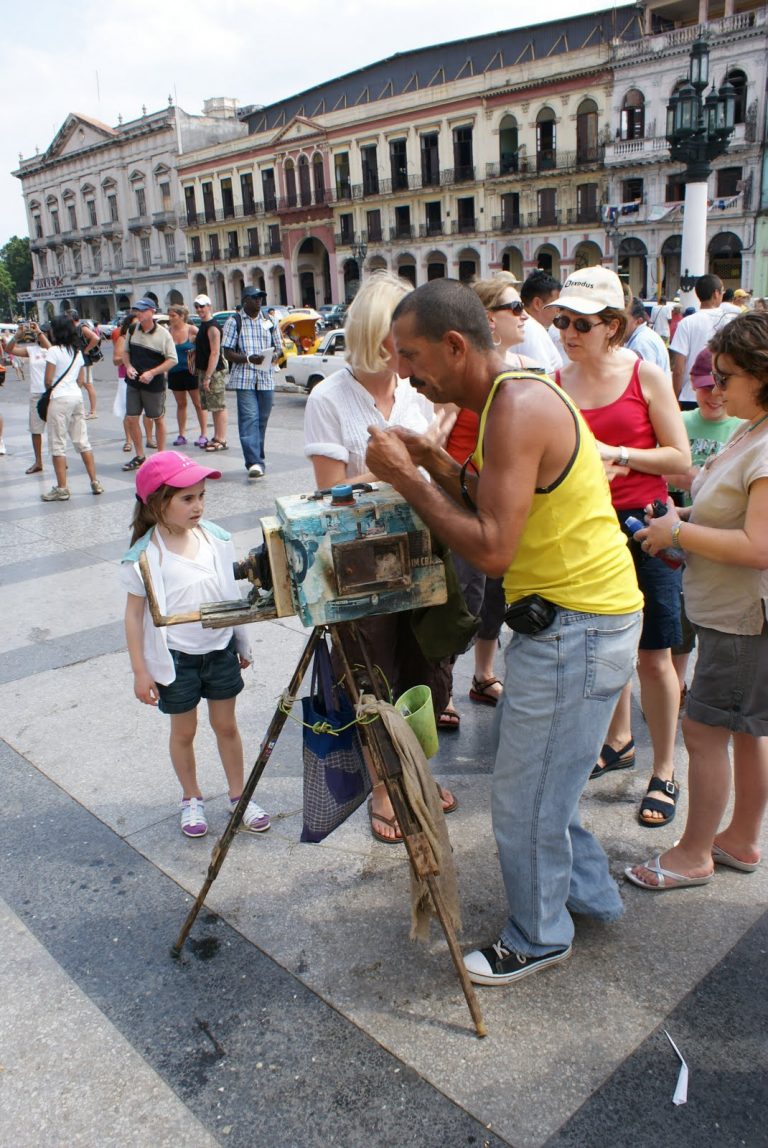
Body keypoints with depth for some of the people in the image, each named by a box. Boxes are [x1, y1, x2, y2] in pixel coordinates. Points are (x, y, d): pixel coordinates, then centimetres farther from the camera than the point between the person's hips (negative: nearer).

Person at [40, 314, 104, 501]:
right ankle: (95, 482, 11)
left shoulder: (54, 350, -9)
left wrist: (49, 389, 9)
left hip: (60, 398, -7)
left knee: (57, 444, -1)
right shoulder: (78, 351, 12)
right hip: (77, 396, 7)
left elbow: (48, 380, -10)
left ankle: (62, 488, -1)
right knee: (82, 441, 12)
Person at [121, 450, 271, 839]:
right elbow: (134, 614, -9)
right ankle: (191, 800, 35)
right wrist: (140, 671, -9)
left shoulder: (216, 538, -6)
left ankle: (238, 795, 33)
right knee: (184, 730, 14)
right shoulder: (144, 556, -17)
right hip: (176, 658, -3)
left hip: (220, 650, 3)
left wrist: (242, 643, 12)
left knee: (226, 724, 15)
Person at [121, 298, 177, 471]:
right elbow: (126, 351, 16)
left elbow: (172, 359, -10)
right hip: (133, 382, 5)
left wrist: (152, 373, -18)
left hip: (154, 384, -4)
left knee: (158, 419, 8)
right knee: (131, 418, 4)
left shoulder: (163, 334, -10)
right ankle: (139, 456, 16)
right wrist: (128, 366, -5)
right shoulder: (132, 330, 4)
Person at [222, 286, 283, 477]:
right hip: (244, 378, -4)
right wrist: (248, 359, -18)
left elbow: (278, 347, 19)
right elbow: (227, 353, -1)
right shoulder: (234, 322, 4)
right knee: (249, 418, -14)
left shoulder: (269, 322, 15)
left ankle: (258, 459, 20)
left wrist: (273, 356, -6)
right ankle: (254, 462, -21)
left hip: (266, 379, 4)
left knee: (262, 420, 8)